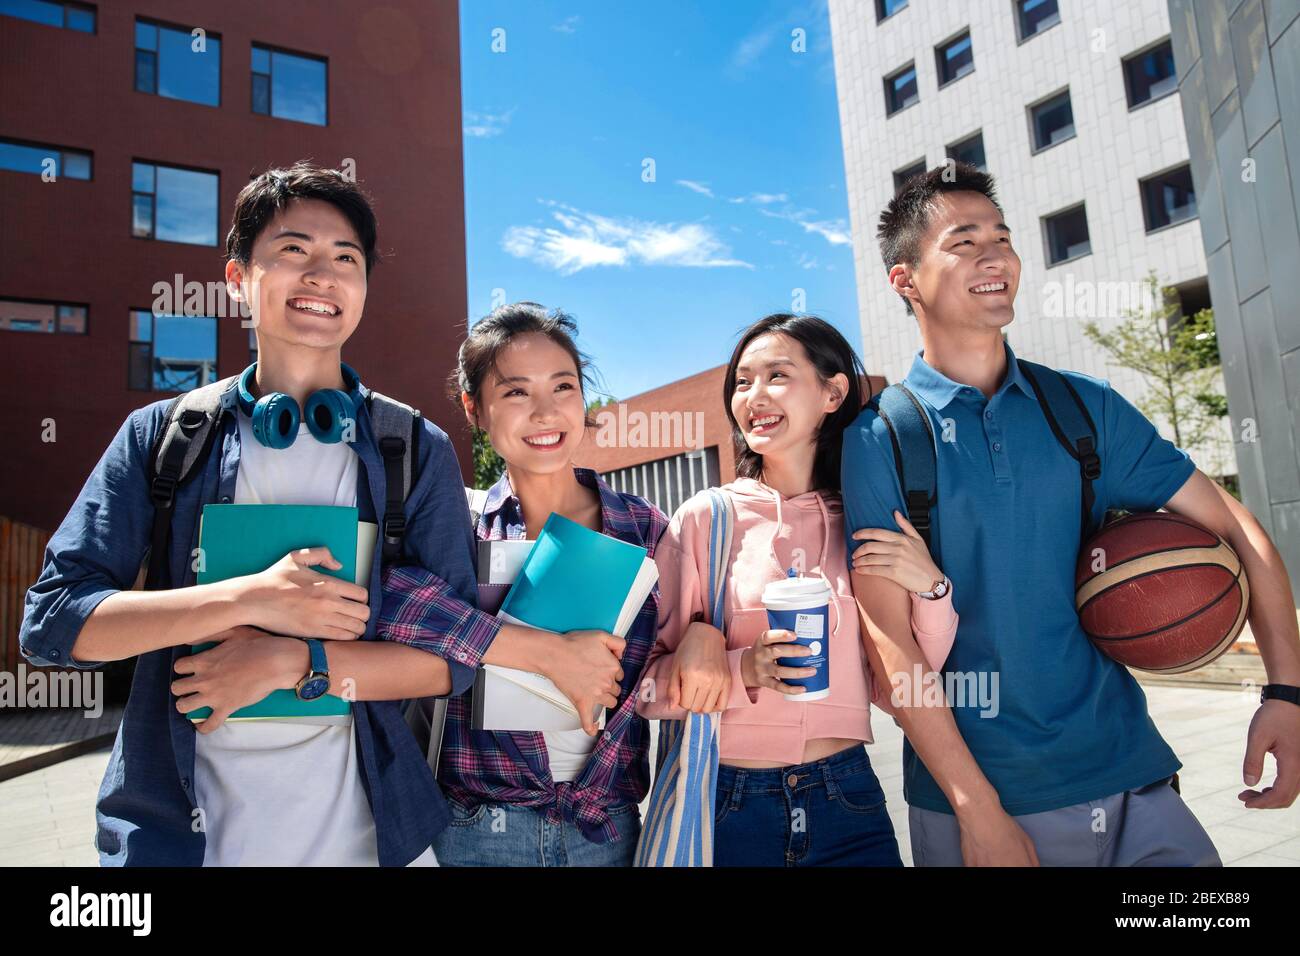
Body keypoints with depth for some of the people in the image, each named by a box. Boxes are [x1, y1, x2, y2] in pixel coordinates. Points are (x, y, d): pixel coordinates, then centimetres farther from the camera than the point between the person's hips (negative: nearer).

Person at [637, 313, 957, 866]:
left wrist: (930, 591, -12)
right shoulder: (706, 518, -8)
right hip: (727, 802, -1)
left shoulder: (868, 527, 0)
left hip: (847, 798, 2)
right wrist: (743, 671, -24)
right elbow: (649, 684, -7)